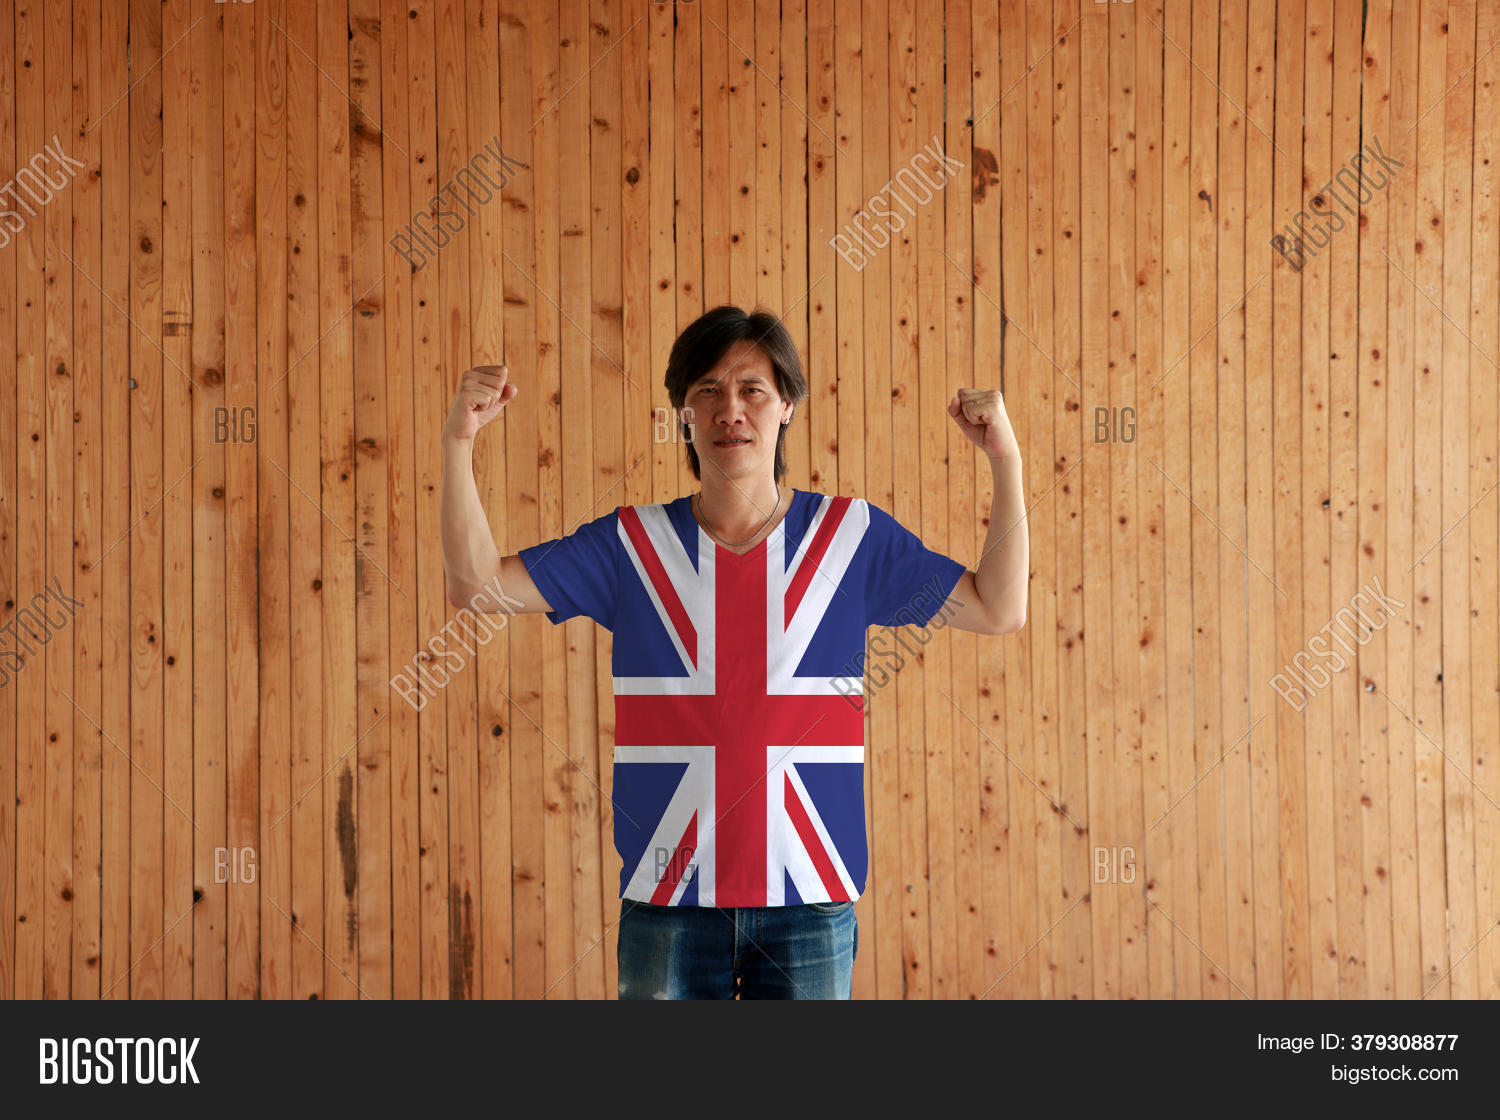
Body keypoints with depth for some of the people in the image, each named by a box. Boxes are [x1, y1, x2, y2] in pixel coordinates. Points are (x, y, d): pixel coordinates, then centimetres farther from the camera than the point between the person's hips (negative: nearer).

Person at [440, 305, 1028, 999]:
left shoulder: (854, 537, 5)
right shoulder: (633, 544, 5)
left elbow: (999, 610, 3)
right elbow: (474, 583, 2)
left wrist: (1005, 459, -7)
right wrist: (458, 442, -9)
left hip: (809, 897, 0)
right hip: (668, 902, 0)